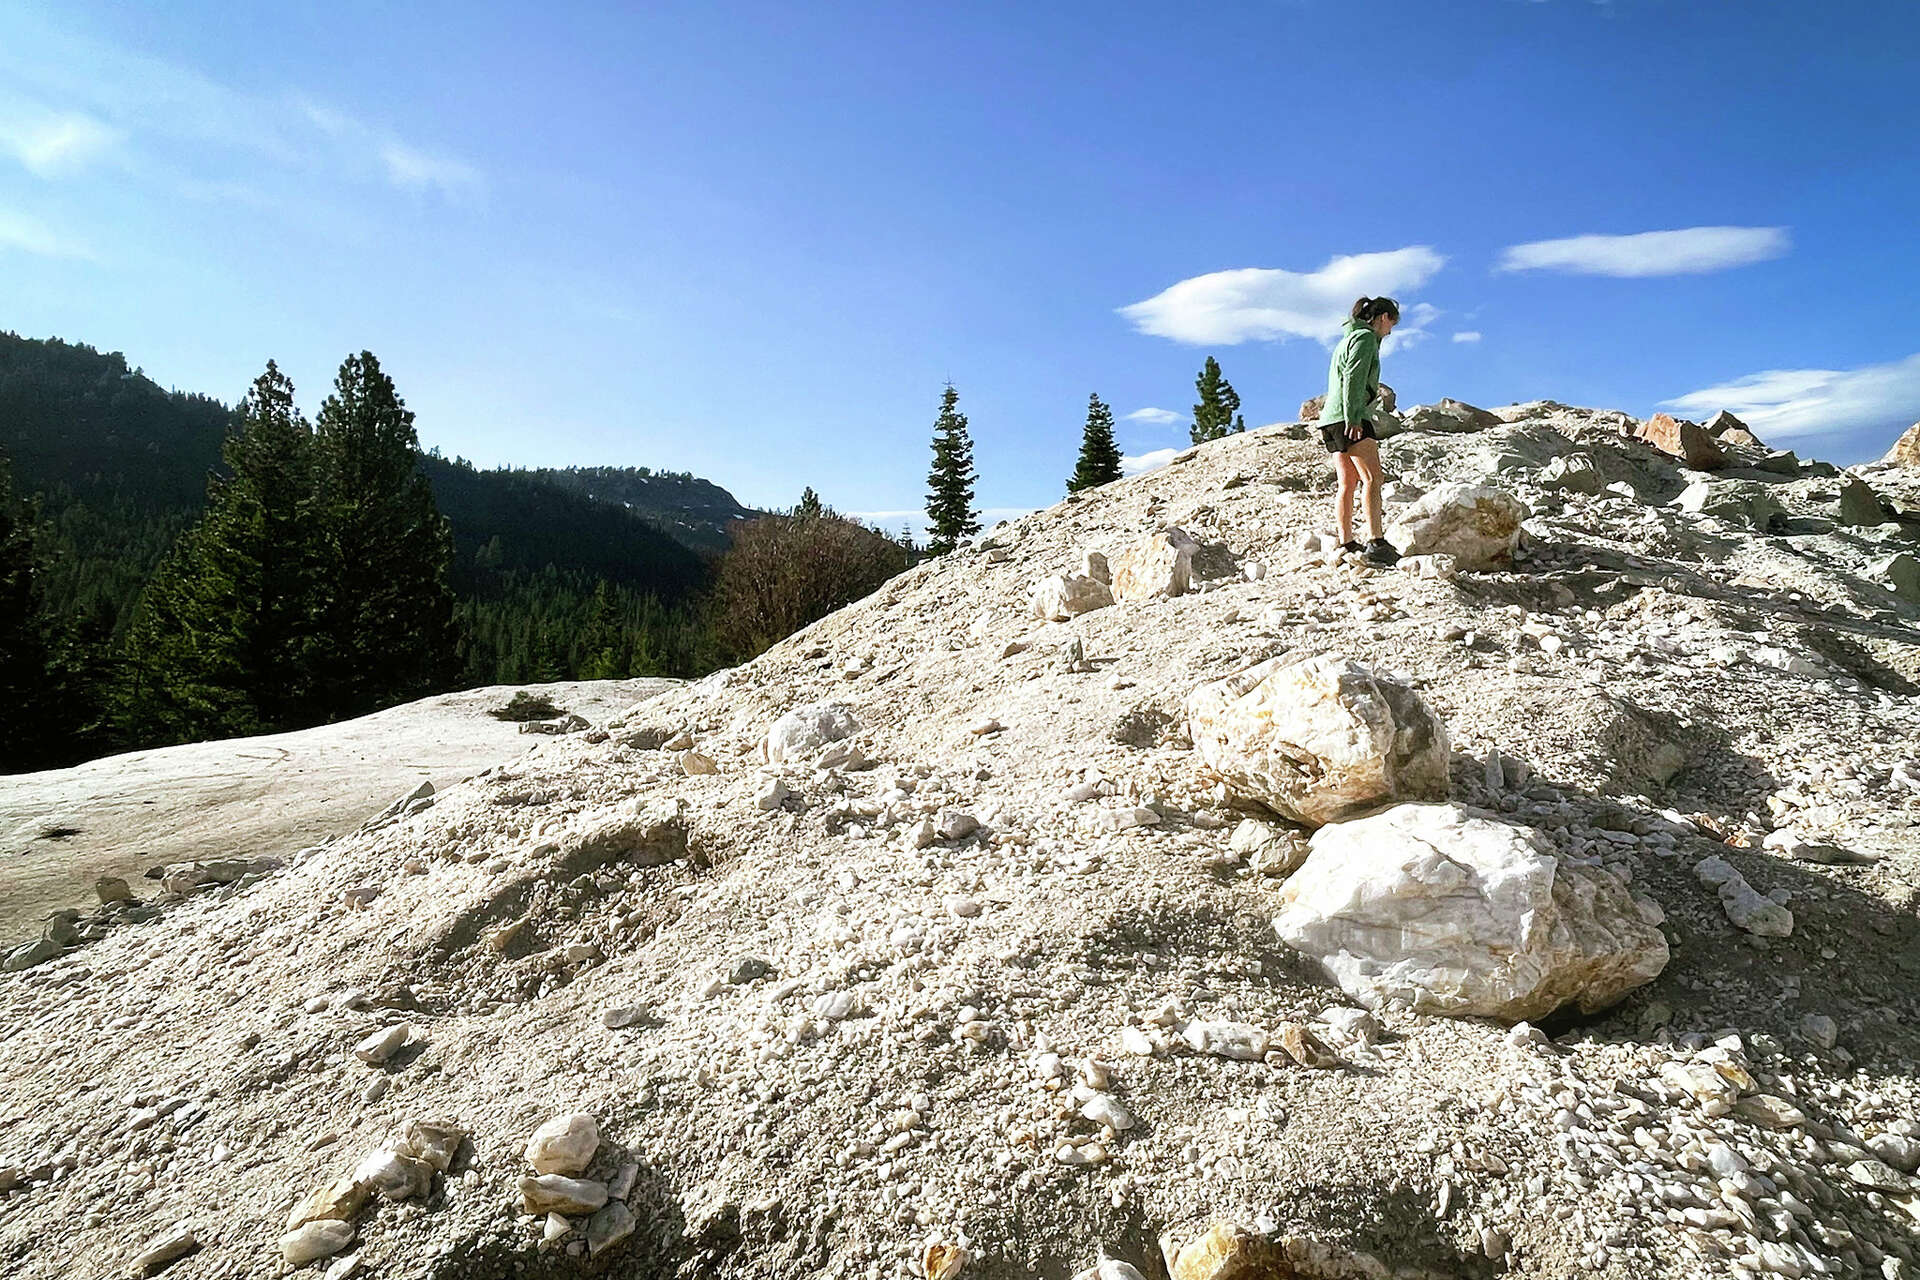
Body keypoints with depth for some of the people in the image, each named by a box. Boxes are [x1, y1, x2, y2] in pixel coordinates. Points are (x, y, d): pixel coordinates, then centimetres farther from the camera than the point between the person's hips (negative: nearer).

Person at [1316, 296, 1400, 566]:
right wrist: (1353, 419, -22)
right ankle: (1375, 543, -25)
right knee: (1372, 478, -16)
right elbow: (1352, 379, -15)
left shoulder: (1347, 338, 28)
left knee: (1347, 483, 5)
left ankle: (1347, 544, 2)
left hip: (1332, 420, 10)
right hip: (1351, 417, -10)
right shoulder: (1365, 337, -2)